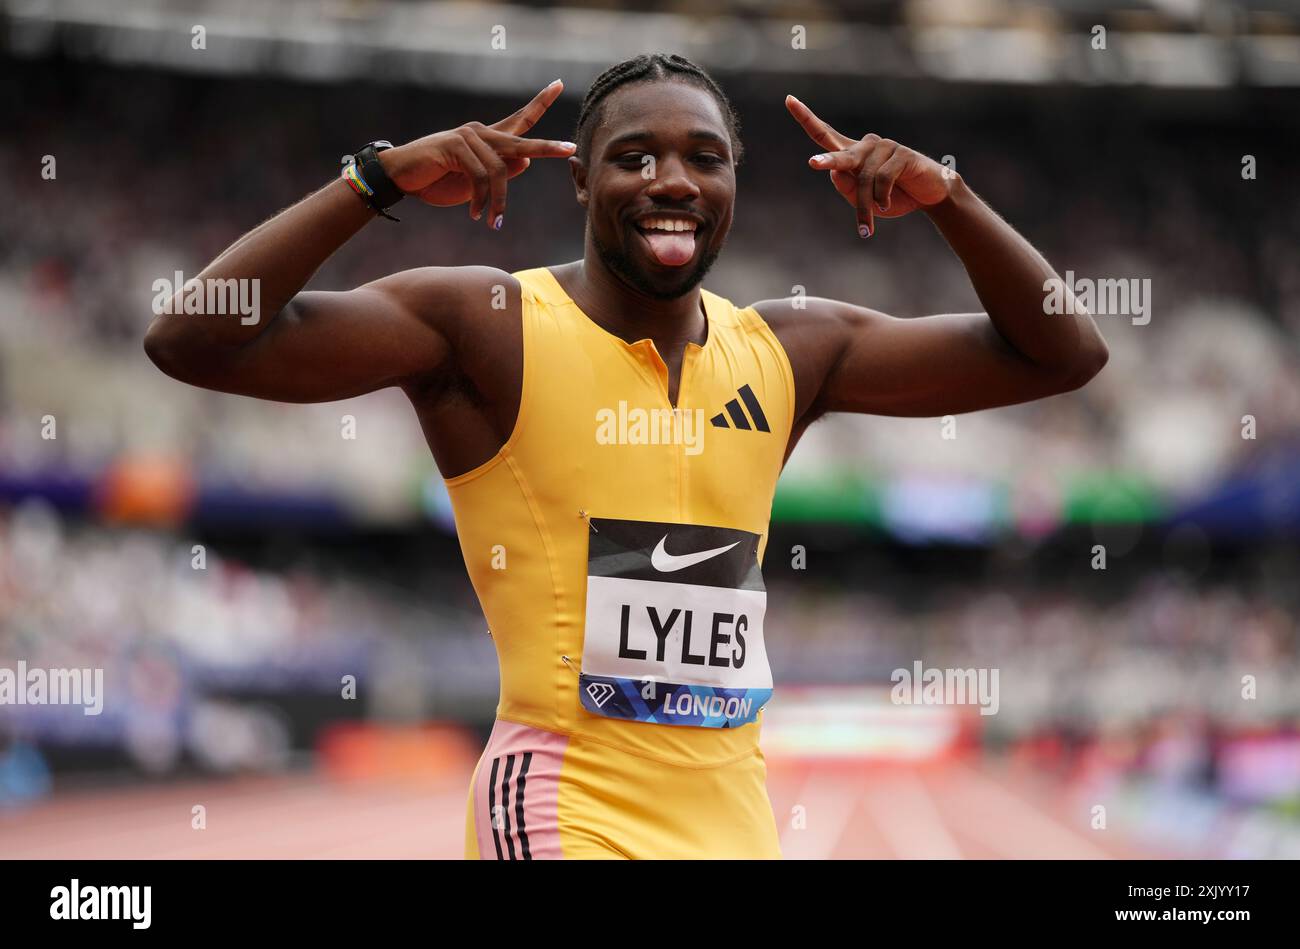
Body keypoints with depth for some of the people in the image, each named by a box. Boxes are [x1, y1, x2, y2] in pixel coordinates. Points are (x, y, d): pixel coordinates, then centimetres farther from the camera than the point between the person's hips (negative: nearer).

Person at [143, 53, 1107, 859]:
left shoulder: (792, 352, 8)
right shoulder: (486, 328, -6)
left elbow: (1061, 355, 13)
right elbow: (191, 341, -15)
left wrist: (947, 197, -1)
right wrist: (380, 178, -21)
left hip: (738, 822, 6)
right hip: (563, 816, -6)